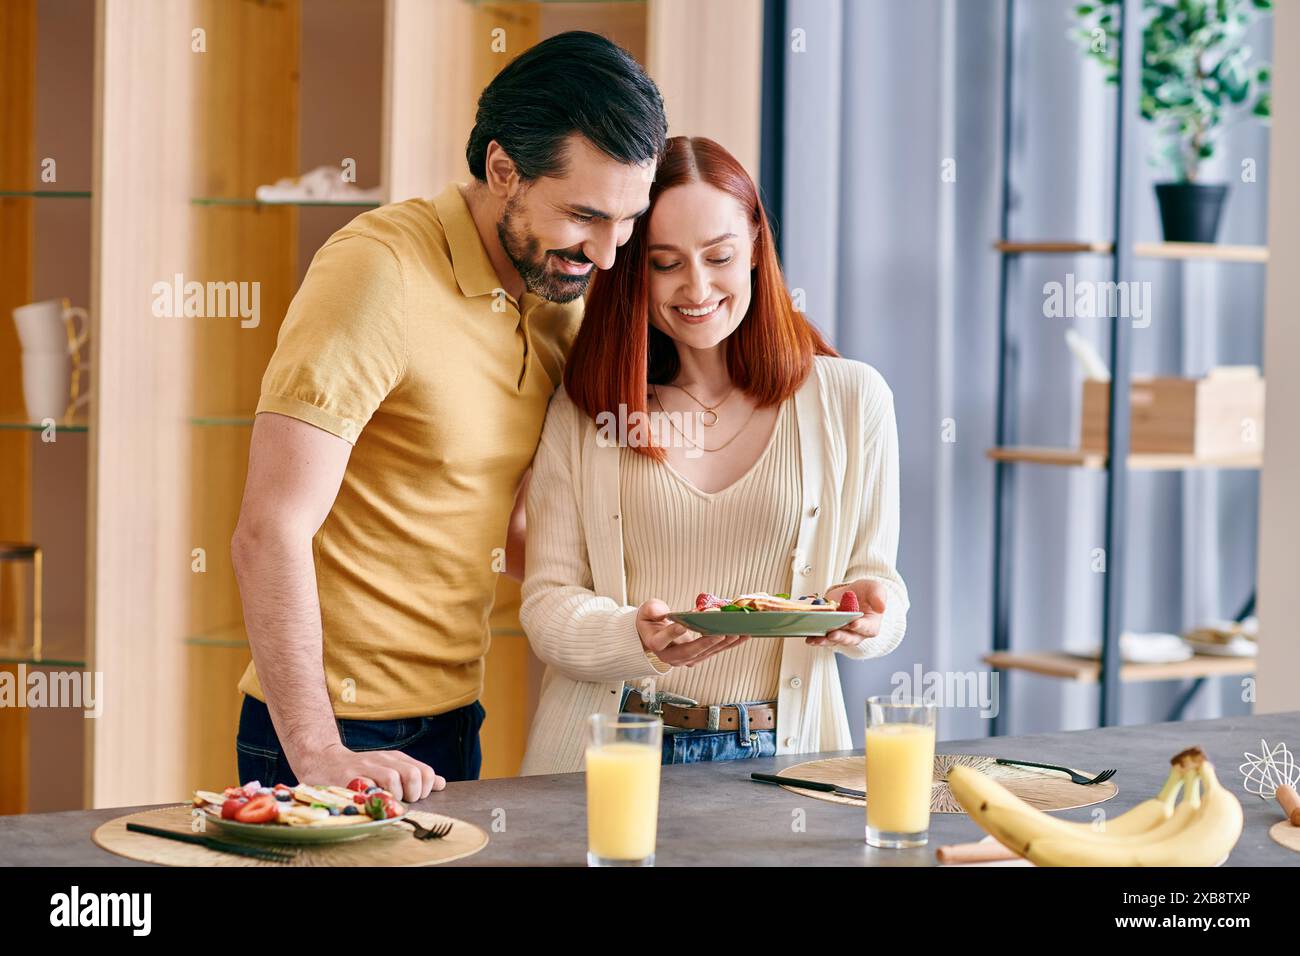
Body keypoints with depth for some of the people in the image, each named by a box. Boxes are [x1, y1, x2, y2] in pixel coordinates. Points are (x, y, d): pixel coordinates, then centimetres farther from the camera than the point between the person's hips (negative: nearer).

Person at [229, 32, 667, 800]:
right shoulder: (379, 272, -18)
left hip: (455, 719, 7)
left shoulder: (560, 297, 6)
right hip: (342, 734, -7)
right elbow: (270, 533, -23)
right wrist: (315, 753, -29)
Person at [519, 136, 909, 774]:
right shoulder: (580, 411, 7)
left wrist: (873, 610, -13)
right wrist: (638, 638, -18)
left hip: (774, 750, 1)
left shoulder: (851, 399, 7)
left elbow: (875, 574, 11)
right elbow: (548, 602, 2)